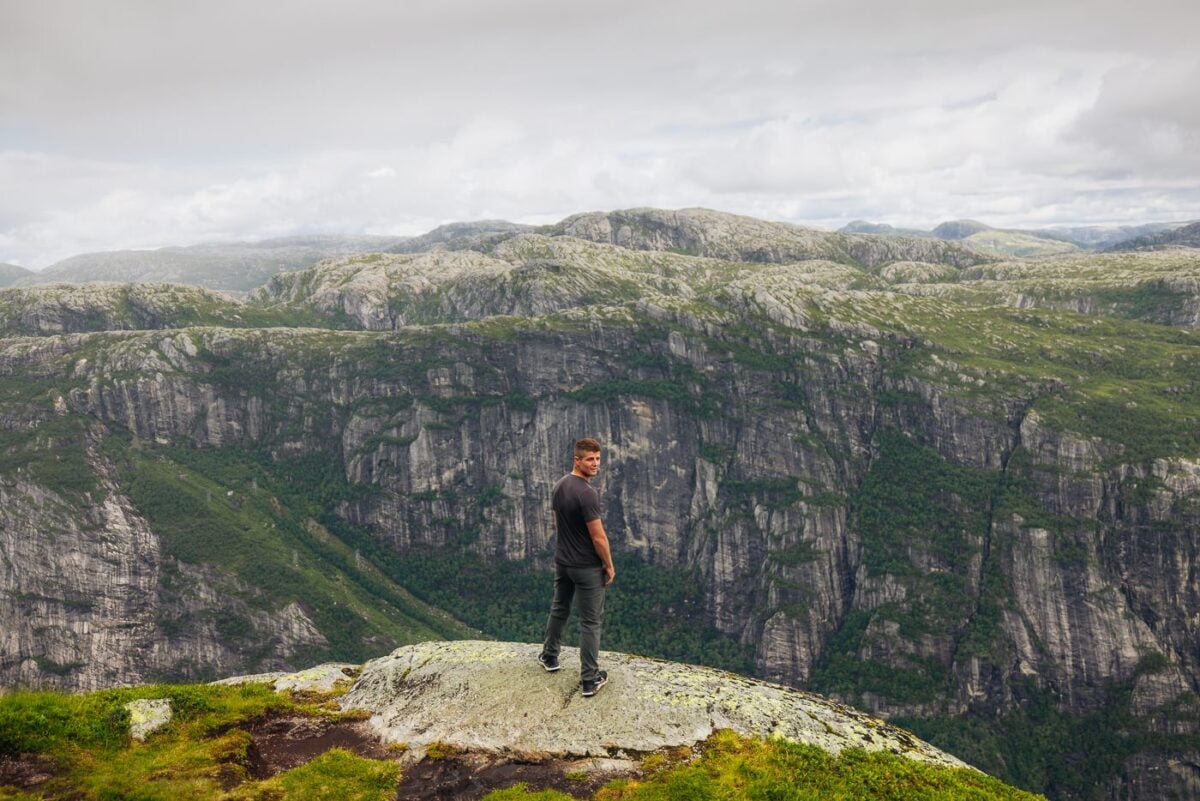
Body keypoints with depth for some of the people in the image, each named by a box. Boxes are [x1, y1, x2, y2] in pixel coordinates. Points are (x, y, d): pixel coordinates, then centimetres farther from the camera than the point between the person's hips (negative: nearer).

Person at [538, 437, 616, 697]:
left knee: (559, 609, 26)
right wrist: (609, 566, -10)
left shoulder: (559, 486, 3)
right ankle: (590, 679, 7)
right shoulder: (587, 493, -25)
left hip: (561, 561, 8)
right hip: (587, 567, -8)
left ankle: (549, 656, 42)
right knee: (591, 622, 1)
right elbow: (598, 537, -22)